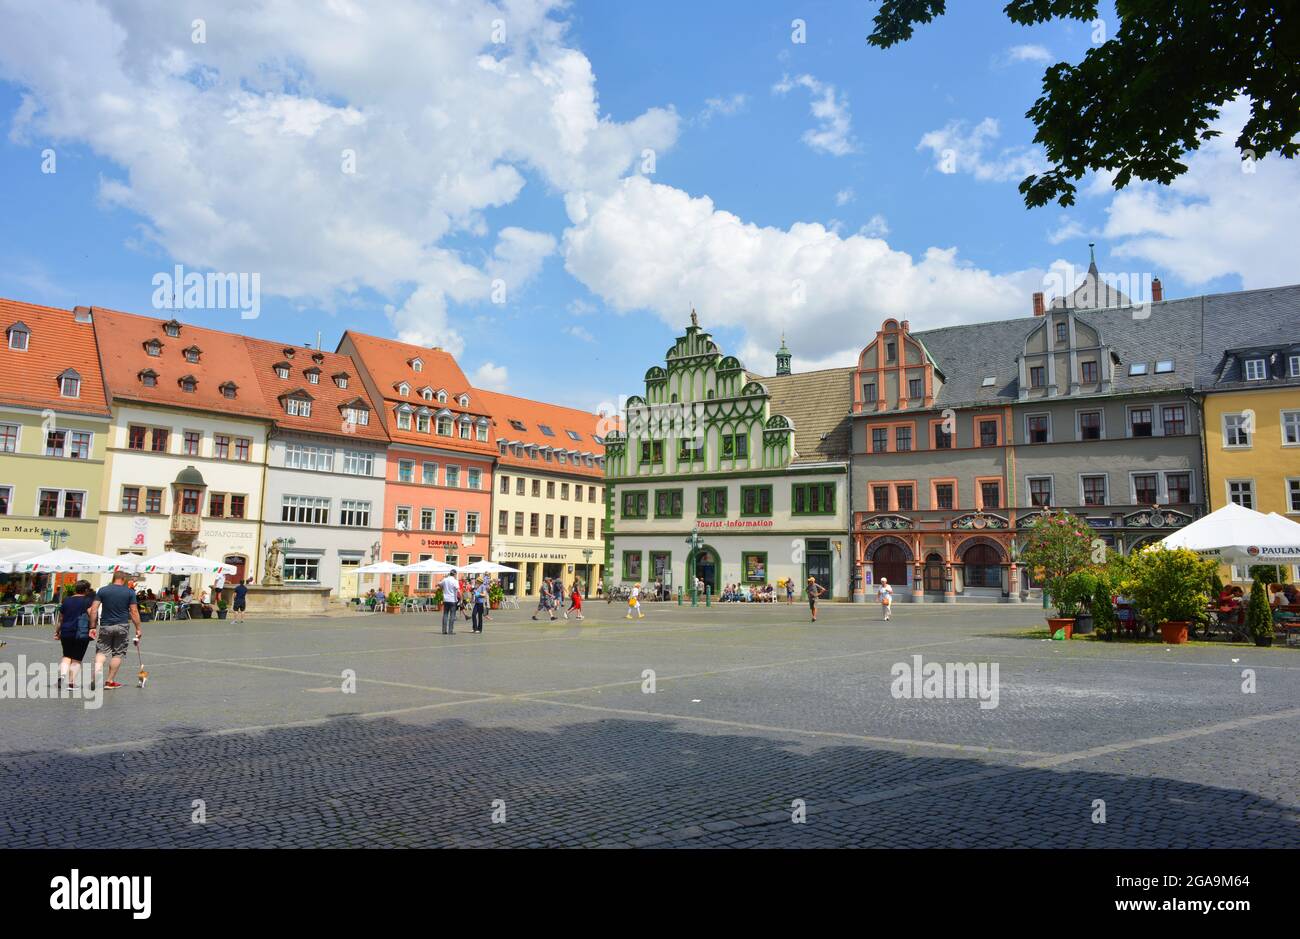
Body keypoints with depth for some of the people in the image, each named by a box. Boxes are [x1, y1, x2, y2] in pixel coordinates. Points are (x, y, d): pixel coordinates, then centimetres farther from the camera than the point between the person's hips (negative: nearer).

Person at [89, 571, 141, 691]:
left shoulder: (102, 590, 3)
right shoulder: (130, 592, -1)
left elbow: (94, 609, -2)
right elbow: (134, 611, -2)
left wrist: (93, 626, 3)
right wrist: (138, 629, 4)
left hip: (105, 626, 1)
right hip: (122, 626, -1)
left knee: (101, 652, 9)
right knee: (118, 654, 7)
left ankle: (97, 670, -18)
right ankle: (110, 681, 9)